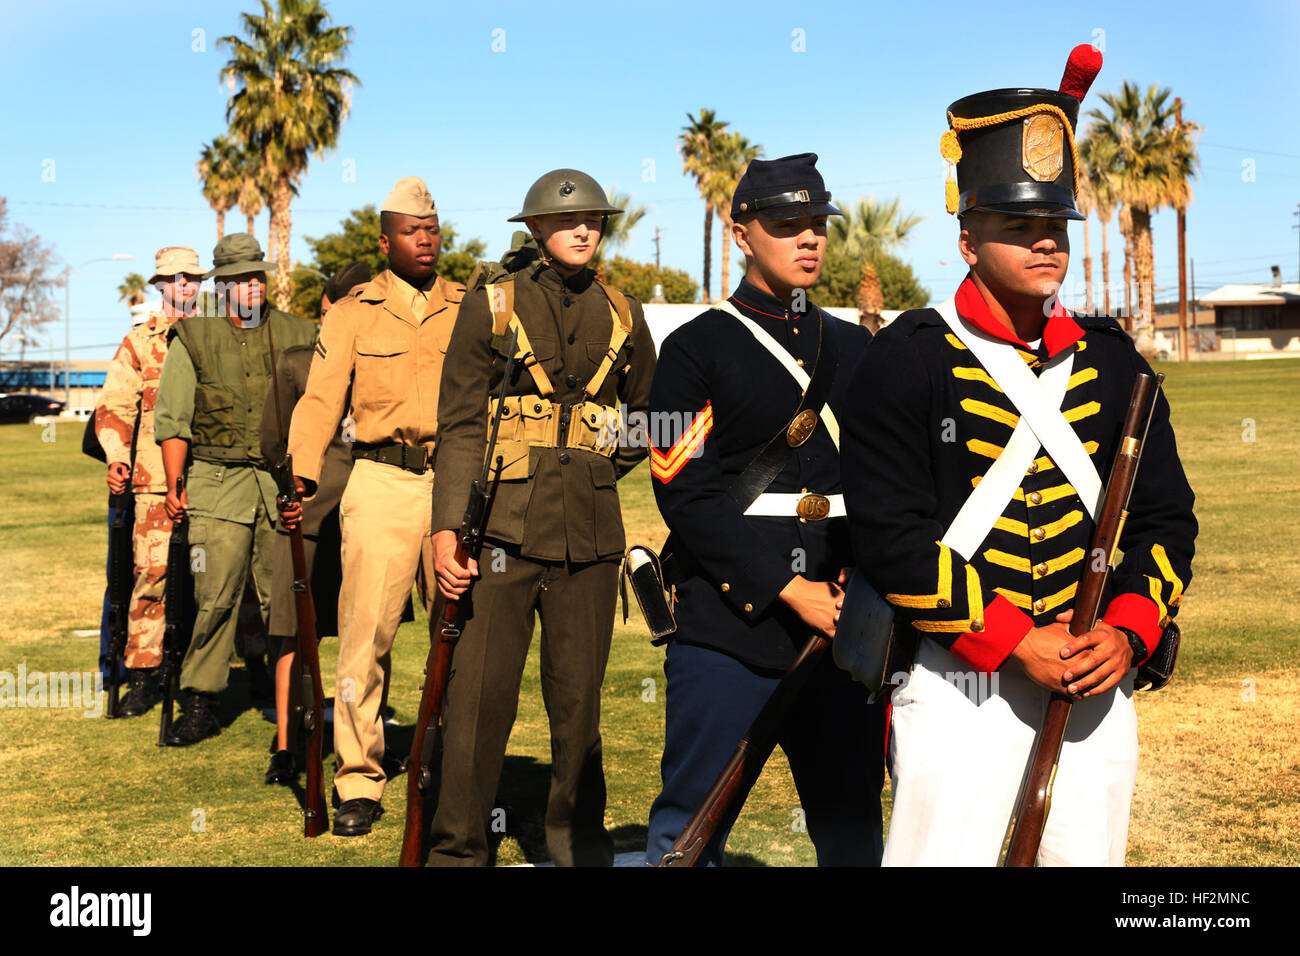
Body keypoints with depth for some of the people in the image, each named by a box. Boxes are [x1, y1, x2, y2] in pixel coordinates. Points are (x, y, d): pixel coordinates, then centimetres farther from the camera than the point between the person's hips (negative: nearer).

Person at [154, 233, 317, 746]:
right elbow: (172, 419, 5)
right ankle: (199, 705, 6)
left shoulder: (296, 335, 9)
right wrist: (175, 485, -4)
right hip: (217, 482, -1)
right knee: (214, 598, -5)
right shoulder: (193, 339, 6)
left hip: (284, 481, 1)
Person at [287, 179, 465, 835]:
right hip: (382, 484, -1)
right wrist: (301, 475, -14)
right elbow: (321, 399, 1)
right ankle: (360, 783, 6)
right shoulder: (352, 313, 8)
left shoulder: (470, 309, 12)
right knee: (366, 633, -5)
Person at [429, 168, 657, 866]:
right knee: (479, 696, -3)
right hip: (502, 527, -2)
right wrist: (447, 527, -10)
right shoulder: (490, 305, 4)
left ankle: (576, 835, 27)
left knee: (579, 697, 9)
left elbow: (648, 417, 26)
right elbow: (459, 424, -1)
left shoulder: (623, 316, 12)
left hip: (590, 535, 3)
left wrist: (600, 470, 12)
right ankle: (459, 848, 11)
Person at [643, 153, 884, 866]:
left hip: (844, 620, 5)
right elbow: (687, 495, -8)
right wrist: (791, 590, -14)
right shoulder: (696, 349, 0)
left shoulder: (856, 349, 15)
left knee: (852, 830, 13)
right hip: (729, 628, -4)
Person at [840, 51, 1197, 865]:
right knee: (944, 852, -2)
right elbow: (890, 534, -12)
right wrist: (1014, 643, -16)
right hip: (959, 687, -4)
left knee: (1091, 852, 13)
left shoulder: (1113, 361, 9)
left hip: (1099, 681, 5)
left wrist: (1127, 631, -8)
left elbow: (1166, 515, 9)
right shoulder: (908, 361, -7)